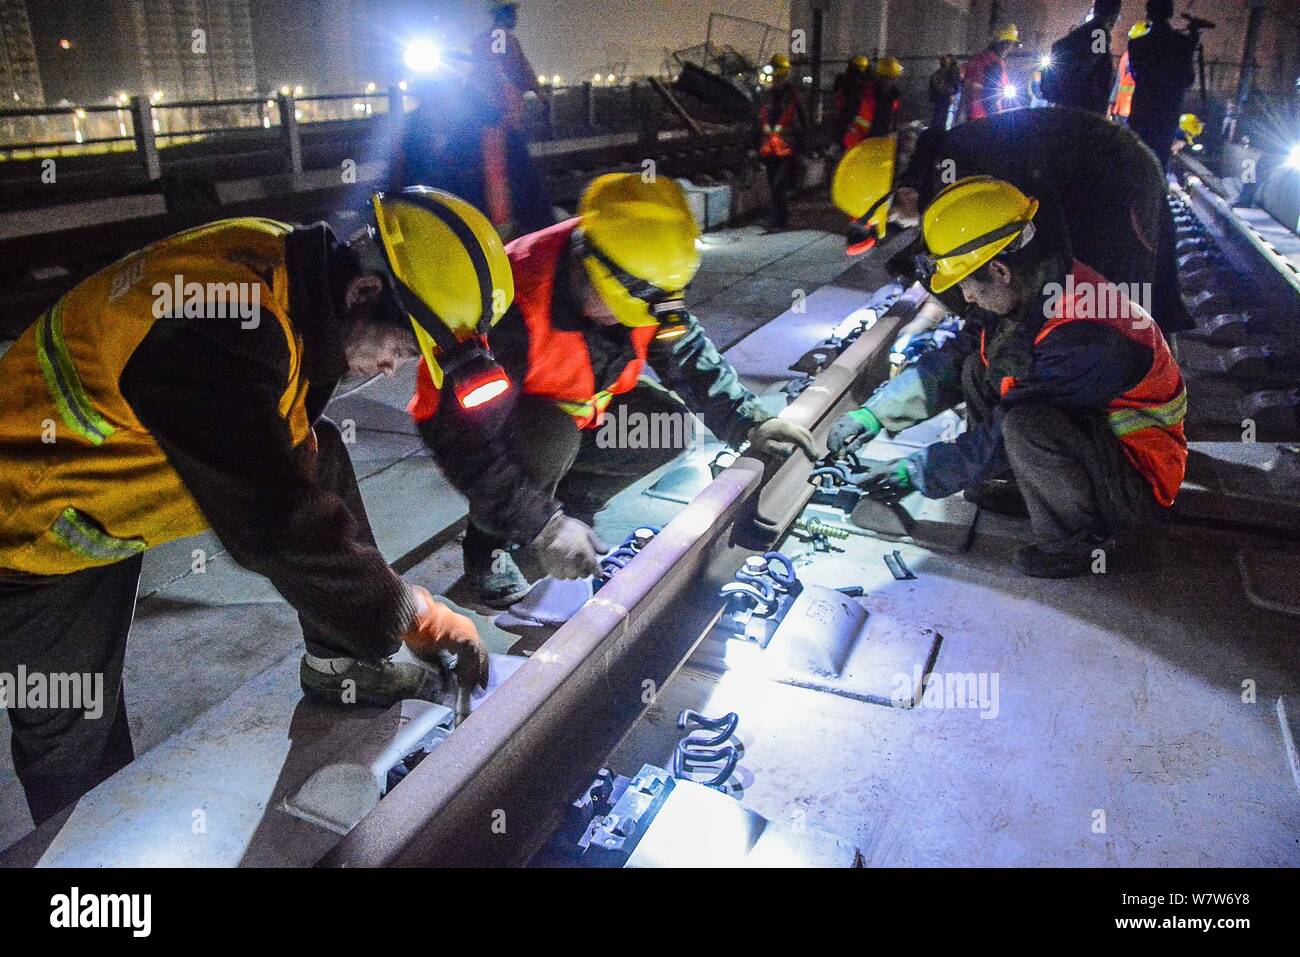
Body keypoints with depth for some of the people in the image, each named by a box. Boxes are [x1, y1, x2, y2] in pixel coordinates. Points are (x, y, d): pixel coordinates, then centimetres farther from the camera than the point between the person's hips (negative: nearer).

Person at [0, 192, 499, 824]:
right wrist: (418, 617, -23)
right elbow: (278, 525, -35)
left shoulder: (284, 267, -12)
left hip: (120, 459, 7)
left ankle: (341, 663, 2)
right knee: (73, 736, 6)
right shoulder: (221, 324, -38)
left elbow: (290, 472, -2)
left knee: (317, 453, -5)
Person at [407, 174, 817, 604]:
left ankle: (568, 507, 7)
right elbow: (468, 439, -37)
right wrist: (542, 526, -40)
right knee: (552, 435, -37)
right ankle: (488, 544, -10)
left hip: (570, 404, 6)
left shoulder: (641, 283, -18)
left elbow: (689, 357, -5)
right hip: (467, 421, -6)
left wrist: (750, 424, -17)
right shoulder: (512, 309, -39)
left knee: (670, 426, -10)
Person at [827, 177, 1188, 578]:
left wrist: (915, 471, -19)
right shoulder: (1032, 292, -7)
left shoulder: (1082, 339, -34)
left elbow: (1007, 434, -28)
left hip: (1137, 480, -8)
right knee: (978, 371, 0)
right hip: (1090, 432, 8)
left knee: (1024, 423, -36)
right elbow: (952, 360, 1)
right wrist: (875, 413, -3)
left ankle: (1076, 542, -13)